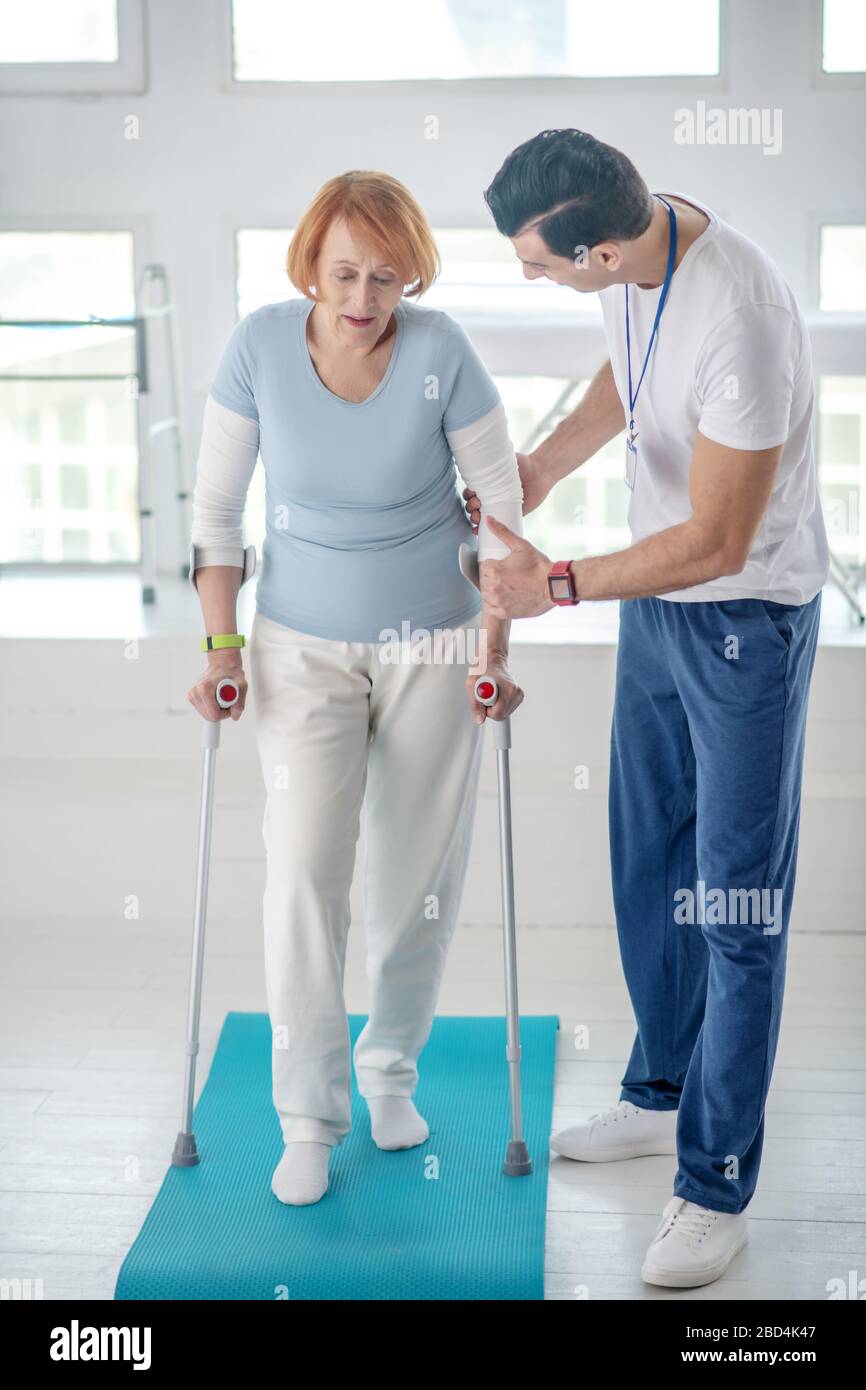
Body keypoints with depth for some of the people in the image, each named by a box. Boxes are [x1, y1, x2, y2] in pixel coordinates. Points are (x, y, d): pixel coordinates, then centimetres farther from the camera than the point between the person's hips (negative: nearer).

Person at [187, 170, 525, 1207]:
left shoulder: (441, 355, -15)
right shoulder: (259, 347, -11)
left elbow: (502, 504, -6)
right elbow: (216, 507, -3)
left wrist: (494, 650, -8)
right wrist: (221, 647, -8)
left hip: (431, 646, 0)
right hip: (303, 647, 0)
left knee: (420, 877, 7)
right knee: (303, 870, -9)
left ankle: (391, 1067, 32)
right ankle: (308, 1117, 6)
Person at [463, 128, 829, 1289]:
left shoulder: (740, 323, -33)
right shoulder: (630, 252, -7)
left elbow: (718, 543, -27)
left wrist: (561, 586, -22)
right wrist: (542, 468, 3)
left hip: (748, 616, -8)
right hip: (659, 597, 9)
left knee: (736, 903, 1)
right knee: (647, 864, 19)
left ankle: (718, 1185, 15)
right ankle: (664, 1095, 39)